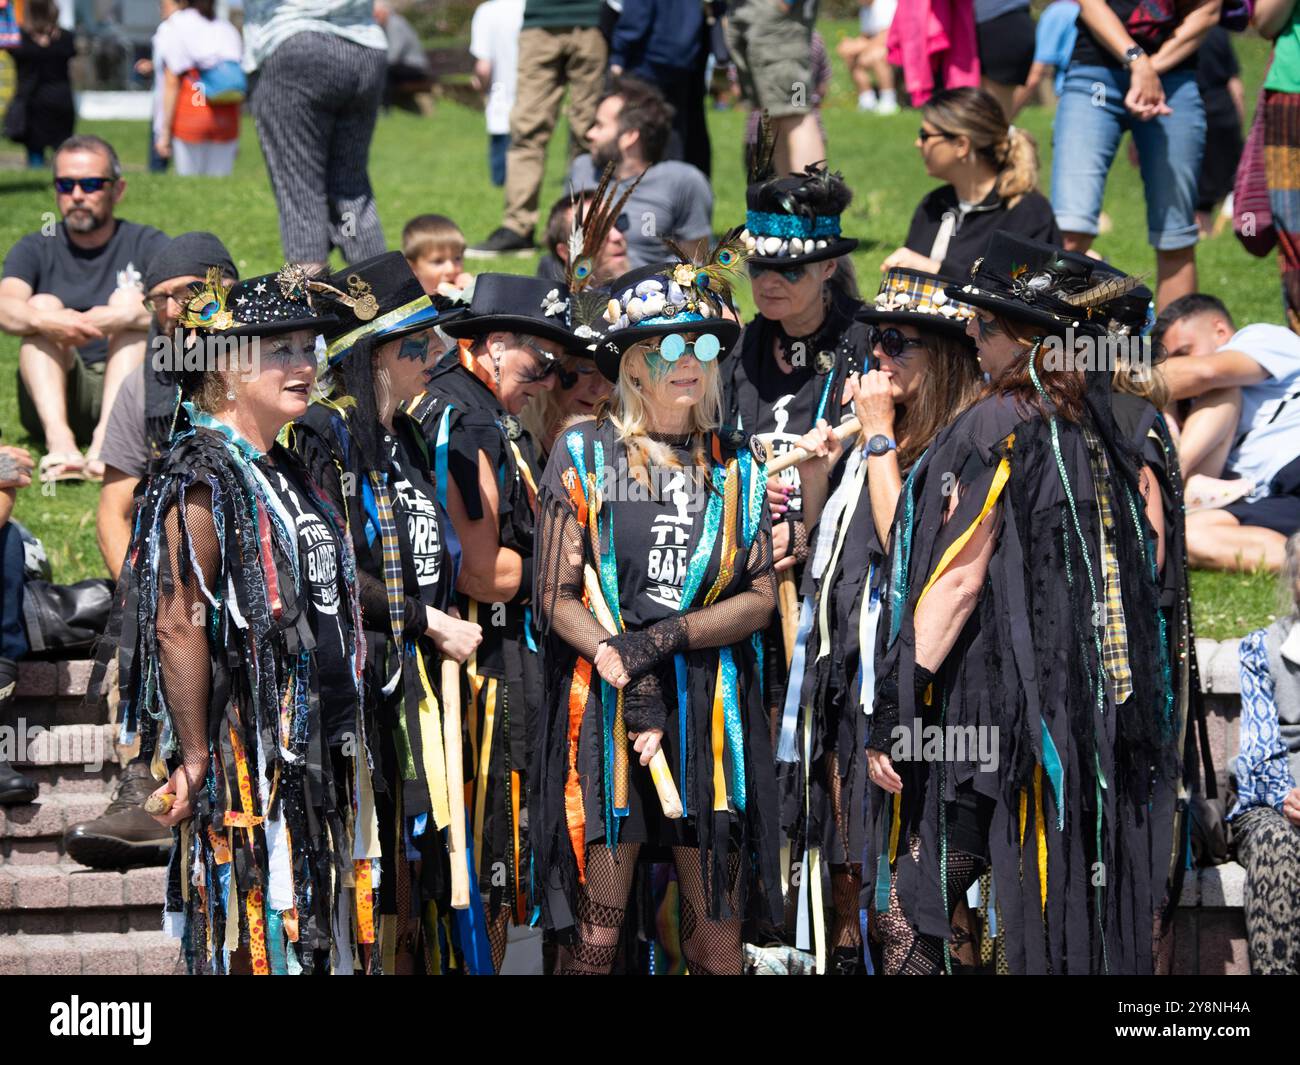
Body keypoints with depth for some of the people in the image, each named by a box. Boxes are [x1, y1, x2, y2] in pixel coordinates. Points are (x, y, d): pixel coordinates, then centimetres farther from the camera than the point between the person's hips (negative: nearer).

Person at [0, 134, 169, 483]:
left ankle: (109, 433, -41)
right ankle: (59, 439, -42)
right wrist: (45, 321, -35)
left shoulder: (145, 244, 7)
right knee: (43, 303, -18)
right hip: (55, 399, 1)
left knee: (129, 299, -19)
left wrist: (126, 315, -34)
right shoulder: (35, 250, 11)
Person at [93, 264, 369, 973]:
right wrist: (195, 760, -21)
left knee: (309, 936, 11)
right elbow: (178, 627, -19)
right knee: (253, 945, -7)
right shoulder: (202, 476, -13)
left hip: (312, 750, 9)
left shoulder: (286, 475, 15)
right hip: (247, 751, -9)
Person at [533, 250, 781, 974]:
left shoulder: (737, 468, 12)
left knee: (717, 935, 1)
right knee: (596, 935, -6)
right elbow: (557, 596, -1)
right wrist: (627, 676, -14)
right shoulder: (585, 454, 4)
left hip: (712, 712, 2)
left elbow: (761, 597, 5)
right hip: (604, 706, -2)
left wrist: (666, 637, -12)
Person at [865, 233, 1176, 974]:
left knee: (908, 914, -3)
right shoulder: (1107, 432, 10)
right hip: (1096, 718, 8)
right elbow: (1148, 562, 14)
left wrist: (895, 707, -14)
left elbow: (959, 580, -15)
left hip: (991, 712, -8)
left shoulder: (998, 430, -11)